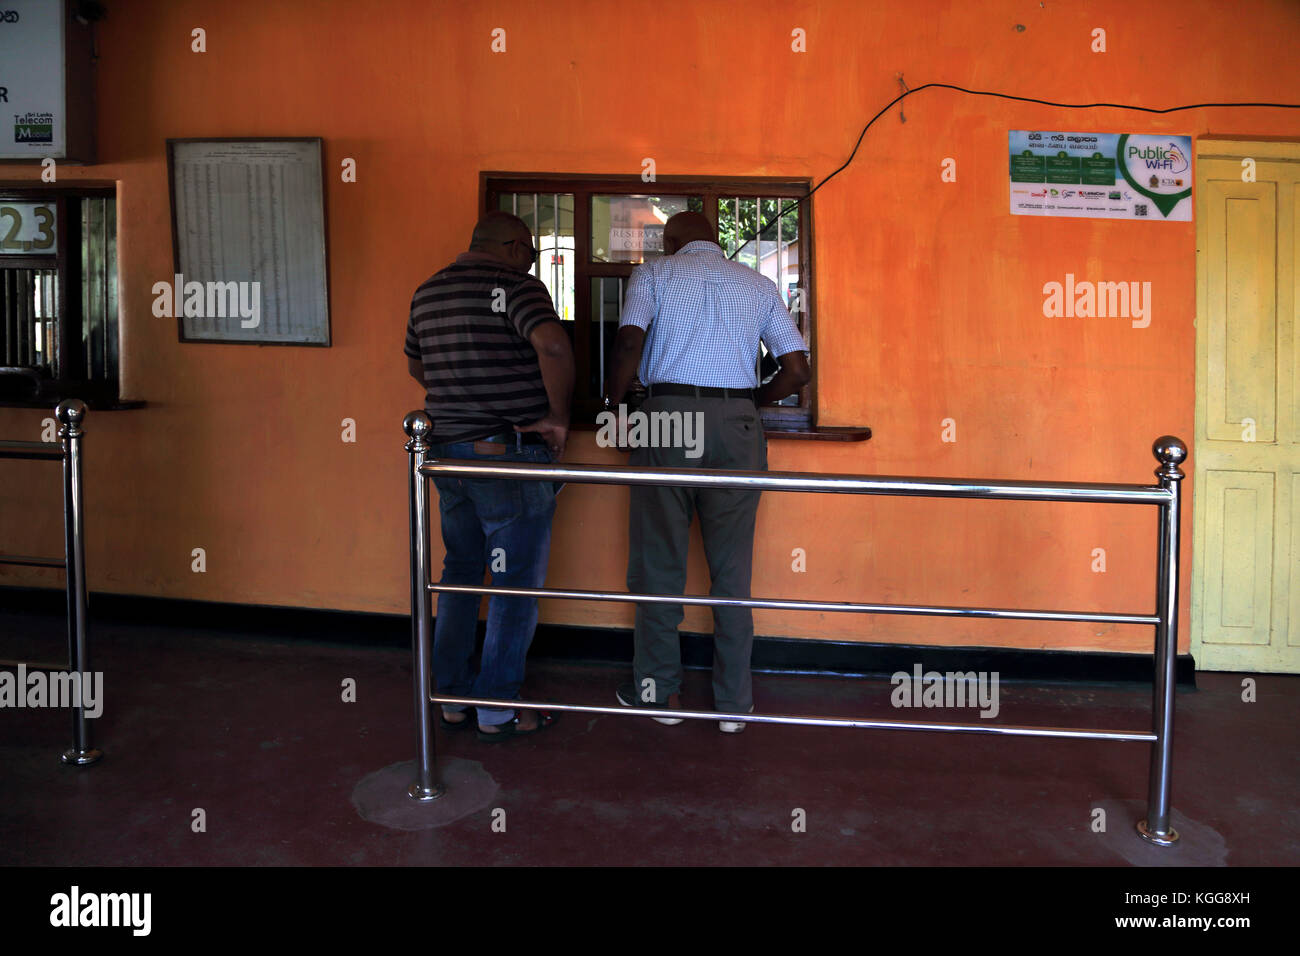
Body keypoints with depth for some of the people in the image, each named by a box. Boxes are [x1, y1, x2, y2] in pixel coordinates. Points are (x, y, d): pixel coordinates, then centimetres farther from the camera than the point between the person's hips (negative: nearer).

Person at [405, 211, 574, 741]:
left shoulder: (426, 293, 13)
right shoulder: (515, 286, -11)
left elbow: (417, 367, 26)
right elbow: (553, 344, -29)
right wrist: (558, 416, -18)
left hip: (447, 452, 7)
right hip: (508, 457, -7)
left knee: (460, 574, 18)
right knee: (515, 586, 4)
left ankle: (452, 699, 25)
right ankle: (497, 711, 12)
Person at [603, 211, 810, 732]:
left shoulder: (655, 273, 10)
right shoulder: (759, 285, 16)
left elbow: (629, 344, -7)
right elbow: (796, 371, 8)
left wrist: (611, 406, 7)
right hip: (736, 425, 2)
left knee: (657, 563, 8)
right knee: (732, 570, 7)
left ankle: (658, 691, 16)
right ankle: (733, 703, 12)